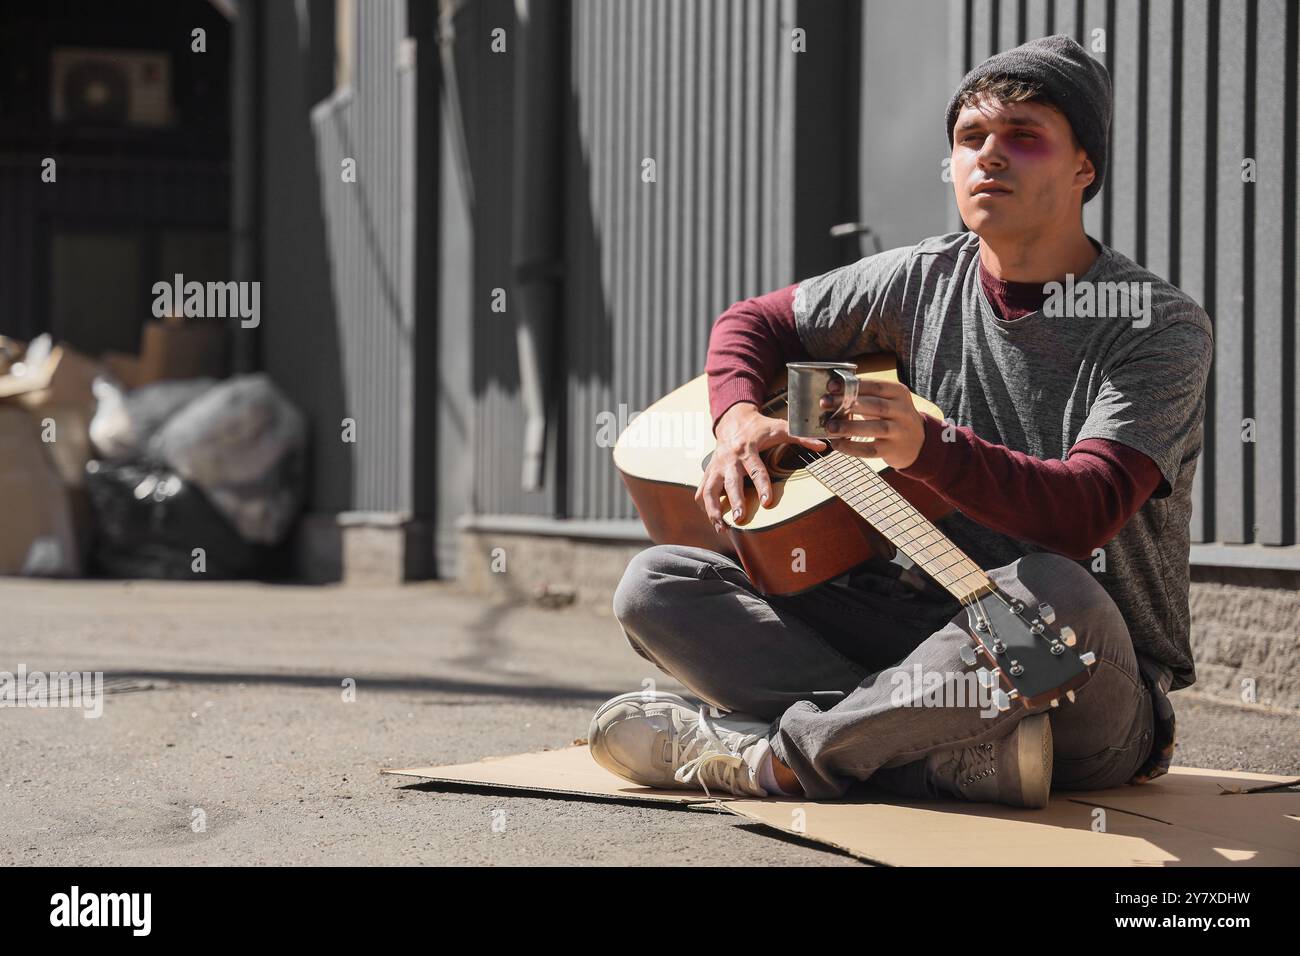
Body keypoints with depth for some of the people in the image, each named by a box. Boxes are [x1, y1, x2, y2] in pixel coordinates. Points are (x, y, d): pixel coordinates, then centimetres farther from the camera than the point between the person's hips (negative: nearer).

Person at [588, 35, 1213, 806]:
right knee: (656, 583, -9)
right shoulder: (925, 280, 7)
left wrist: (929, 448, -41)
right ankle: (958, 749, -26)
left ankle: (779, 754, -23)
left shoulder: (1164, 328, -10)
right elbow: (753, 321, 20)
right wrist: (740, 419, -2)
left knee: (1049, 591, -43)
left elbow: (1087, 511, -25)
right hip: (930, 626, 5)